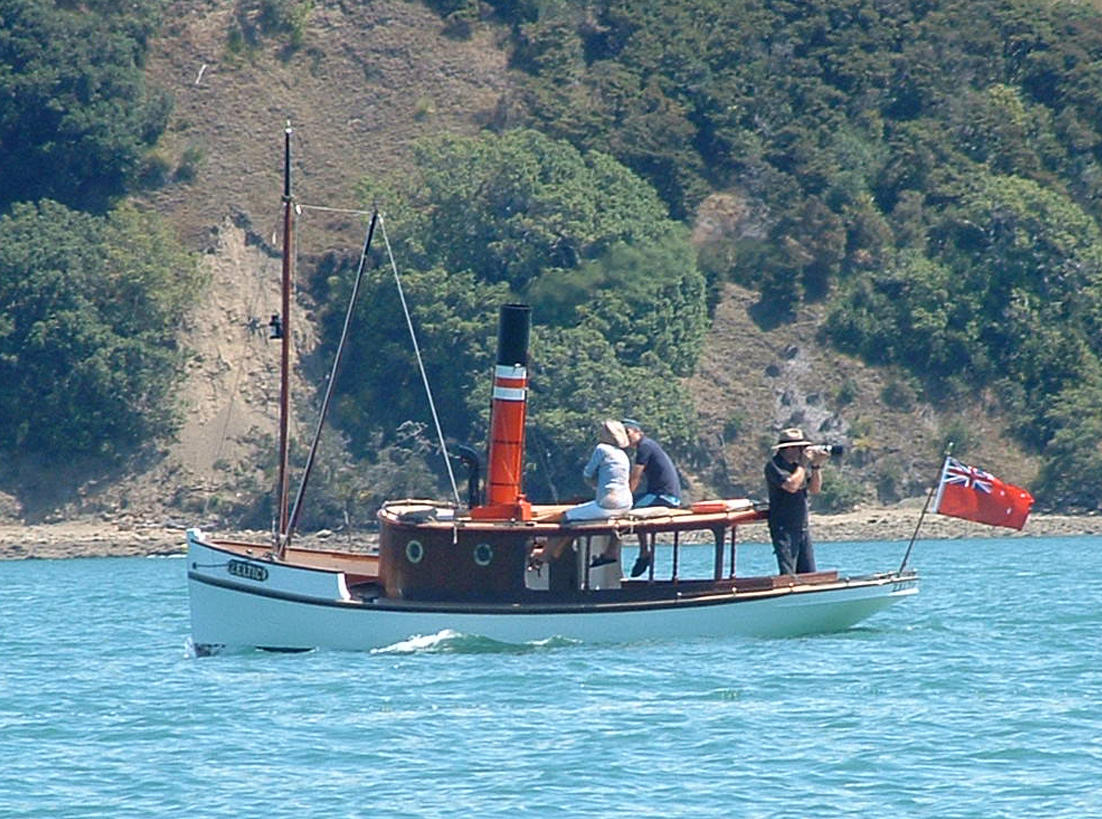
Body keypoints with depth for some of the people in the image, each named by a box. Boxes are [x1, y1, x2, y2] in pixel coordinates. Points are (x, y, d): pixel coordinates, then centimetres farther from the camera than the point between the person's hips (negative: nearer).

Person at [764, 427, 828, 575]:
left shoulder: (798, 465, 13)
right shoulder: (774, 466, -10)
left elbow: (815, 489, 13)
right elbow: (791, 485, -24)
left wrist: (816, 466, 1)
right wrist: (803, 464, -12)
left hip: (802, 528, 8)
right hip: (784, 528, -8)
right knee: (788, 575, -14)